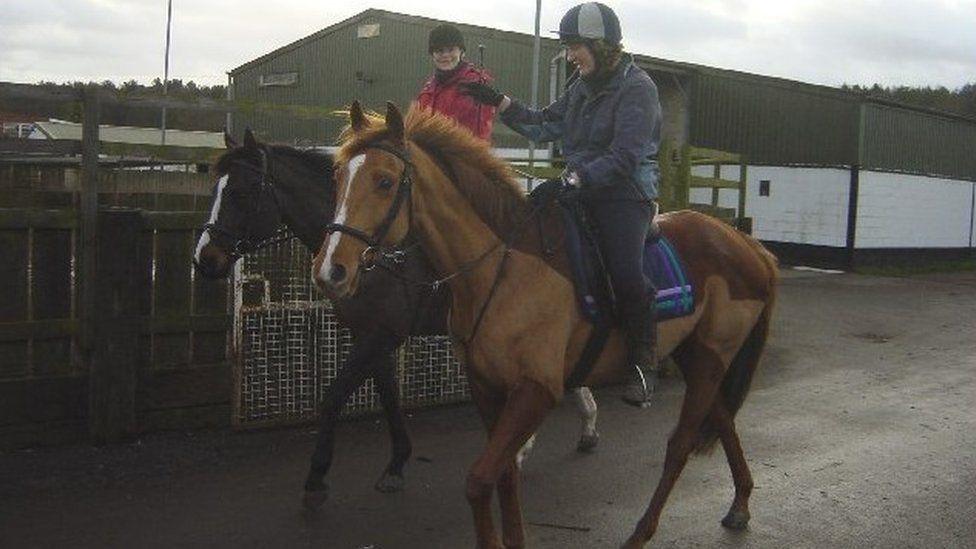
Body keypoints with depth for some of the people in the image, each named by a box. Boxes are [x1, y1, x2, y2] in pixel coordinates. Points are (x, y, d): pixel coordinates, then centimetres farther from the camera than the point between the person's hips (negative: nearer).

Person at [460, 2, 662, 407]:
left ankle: (643, 364, -8)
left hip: (626, 196, -8)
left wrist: (575, 177, -32)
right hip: (581, 192, 8)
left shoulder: (637, 88, -11)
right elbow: (543, 126, 20)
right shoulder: (582, 85, 12)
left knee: (625, 273, -25)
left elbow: (624, 159, -21)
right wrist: (500, 102, 10)